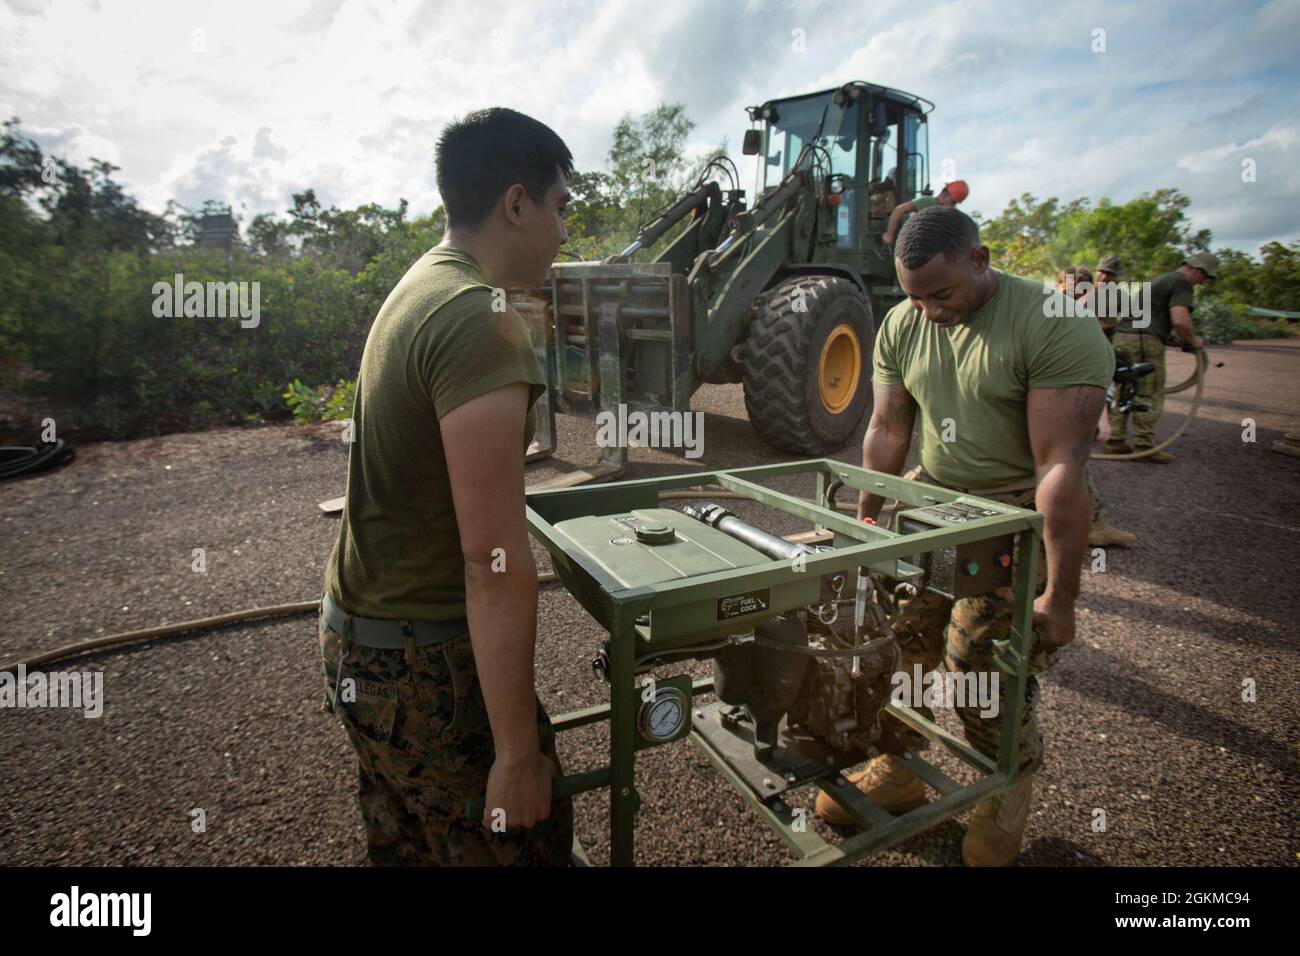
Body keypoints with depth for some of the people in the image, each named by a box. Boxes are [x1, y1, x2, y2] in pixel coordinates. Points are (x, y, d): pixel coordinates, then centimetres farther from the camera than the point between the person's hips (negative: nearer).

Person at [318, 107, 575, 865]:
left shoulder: (417, 287, 8)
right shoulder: (482, 324, -23)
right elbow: (496, 564, -25)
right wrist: (518, 752, -18)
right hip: (428, 666, -9)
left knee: (406, 845, 24)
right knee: (529, 844, 11)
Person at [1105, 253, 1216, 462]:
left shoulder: (1161, 279, 25)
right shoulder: (1182, 283, -4)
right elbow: (1180, 321, -17)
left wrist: (1171, 335, 31)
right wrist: (1193, 340, 0)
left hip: (1122, 335, 9)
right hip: (1144, 340, -8)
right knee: (1150, 394, -2)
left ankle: (1115, 441, 11)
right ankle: (1144, 446, -1)